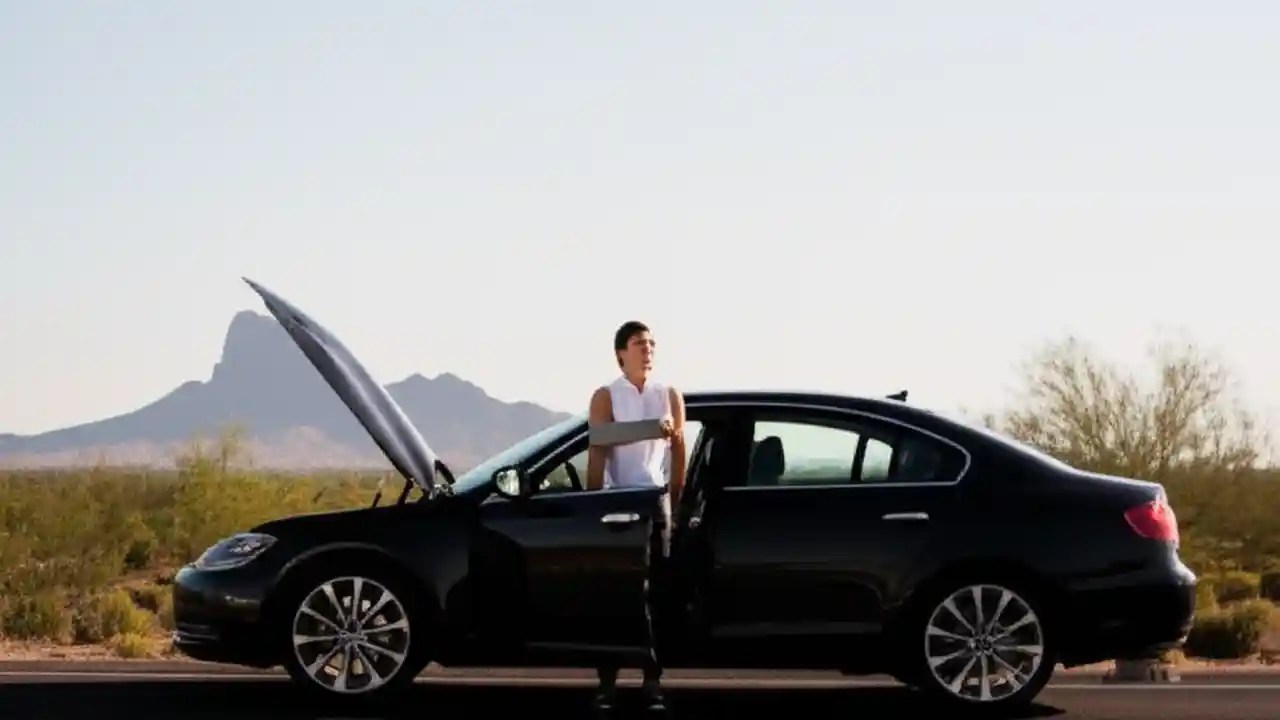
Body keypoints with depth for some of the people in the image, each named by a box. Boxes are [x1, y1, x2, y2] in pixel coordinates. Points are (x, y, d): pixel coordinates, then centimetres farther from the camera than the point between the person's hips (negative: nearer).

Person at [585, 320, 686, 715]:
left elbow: (679, 452, 10)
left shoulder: (670, 395, 9)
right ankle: (607, 681, -1)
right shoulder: (605, 397, 2)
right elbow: (597, 452, -5)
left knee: (654, 593, 0)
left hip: (656, 500, 2)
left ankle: (653, 680, -1)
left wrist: (675, 502, 6)